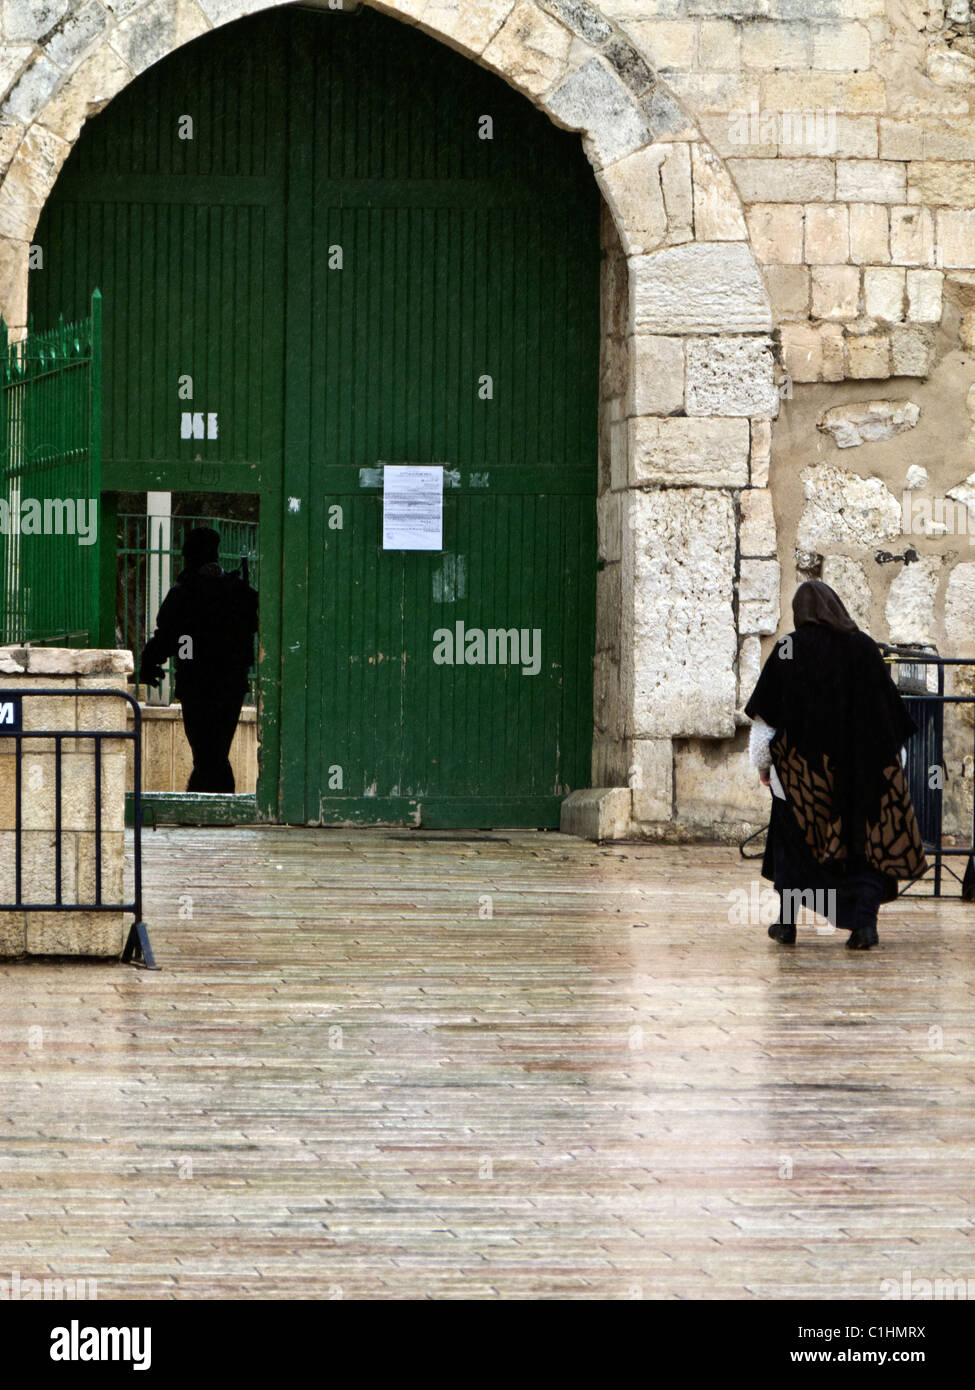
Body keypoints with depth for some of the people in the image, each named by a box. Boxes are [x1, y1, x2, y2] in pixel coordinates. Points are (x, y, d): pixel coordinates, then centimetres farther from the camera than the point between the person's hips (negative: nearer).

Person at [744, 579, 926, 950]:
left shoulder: (788, 648, -4)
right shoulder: (865, 647, 1)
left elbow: (765, 713, -3)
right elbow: (891, 708, 4)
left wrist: (763, 762, 6)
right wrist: (893, 757, 14)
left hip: (804, 763, -1)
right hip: (863, 763, 1)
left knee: (792, 837, 16)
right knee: (865, 843, 7)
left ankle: (787, 920, 14)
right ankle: (864, 922, -9)